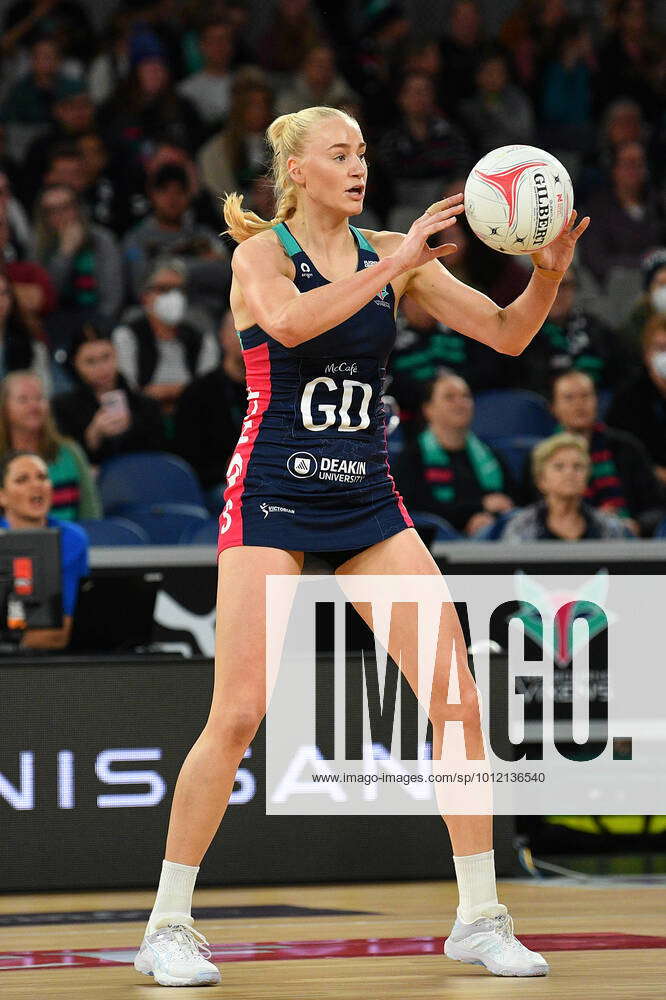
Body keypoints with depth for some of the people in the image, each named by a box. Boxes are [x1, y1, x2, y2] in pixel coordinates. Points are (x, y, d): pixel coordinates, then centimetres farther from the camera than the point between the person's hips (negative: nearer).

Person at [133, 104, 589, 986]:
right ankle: (167, 927, -2)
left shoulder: (392, 256, 7)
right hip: (272, 495, -5)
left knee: (457, 696, -4)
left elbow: (506, 334, 3)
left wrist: (548, 272, -16)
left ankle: (480, 916, 6)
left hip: (366, 499, 5)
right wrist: (397, 264, -31)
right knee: (240, 711, -13)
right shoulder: (261, 253, -5)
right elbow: (290, 320, -29)